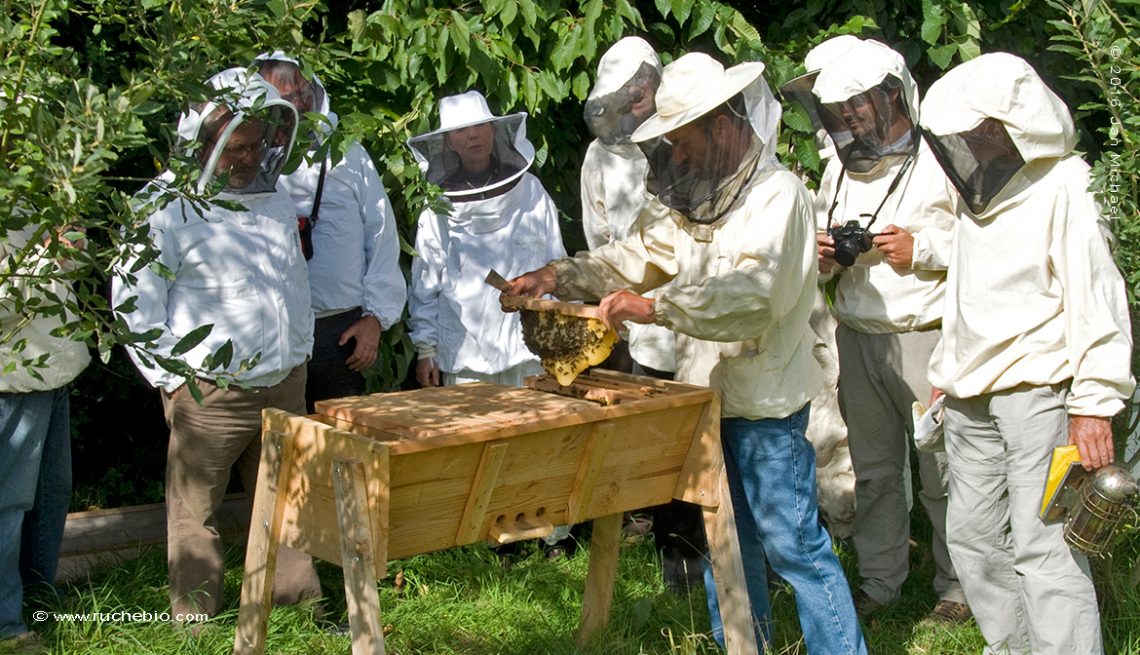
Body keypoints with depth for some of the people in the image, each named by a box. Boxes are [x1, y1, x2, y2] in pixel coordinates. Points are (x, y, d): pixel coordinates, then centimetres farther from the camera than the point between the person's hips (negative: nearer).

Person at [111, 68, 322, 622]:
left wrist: (300, 349, 16)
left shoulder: (275, 197, 11)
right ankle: (196, 618, 15)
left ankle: (297, 596, 24)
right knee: (195, 509, 4)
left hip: (285, 385, 6)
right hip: (210, 393, -6)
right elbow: (133, 300, -11)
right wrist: (172, 378, -12)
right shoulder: (168, 207, -11)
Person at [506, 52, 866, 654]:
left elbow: (750, 293, -32)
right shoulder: (695, 197, 11)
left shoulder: (776, 193, -18)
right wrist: (562, 275, -5)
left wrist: (654, 306, -39)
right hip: (706, 395, 8)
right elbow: (639, 255, 9)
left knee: (792, 543, -3)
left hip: (765, 404, -8)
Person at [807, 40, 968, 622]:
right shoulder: (841, 167, 16)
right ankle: (879, 580, 23)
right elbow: (823, 259, 25)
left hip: (925, 338, -6)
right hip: (857, 338, 6)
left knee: (943, 471, 0)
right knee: (873, 470, 12)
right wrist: (823, 253, 2)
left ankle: (957, 586, 15)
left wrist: (922, 250, -17)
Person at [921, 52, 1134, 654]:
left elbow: (1095, 300, -14)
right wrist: (946, 373, 20)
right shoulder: (978, 193, 14)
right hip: (972, 398, 8)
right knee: (971, 534, 12)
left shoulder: (1061, 187, -10)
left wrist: (1093, 404, -17)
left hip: (1038, 394, -8)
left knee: (1043, 547, -11)